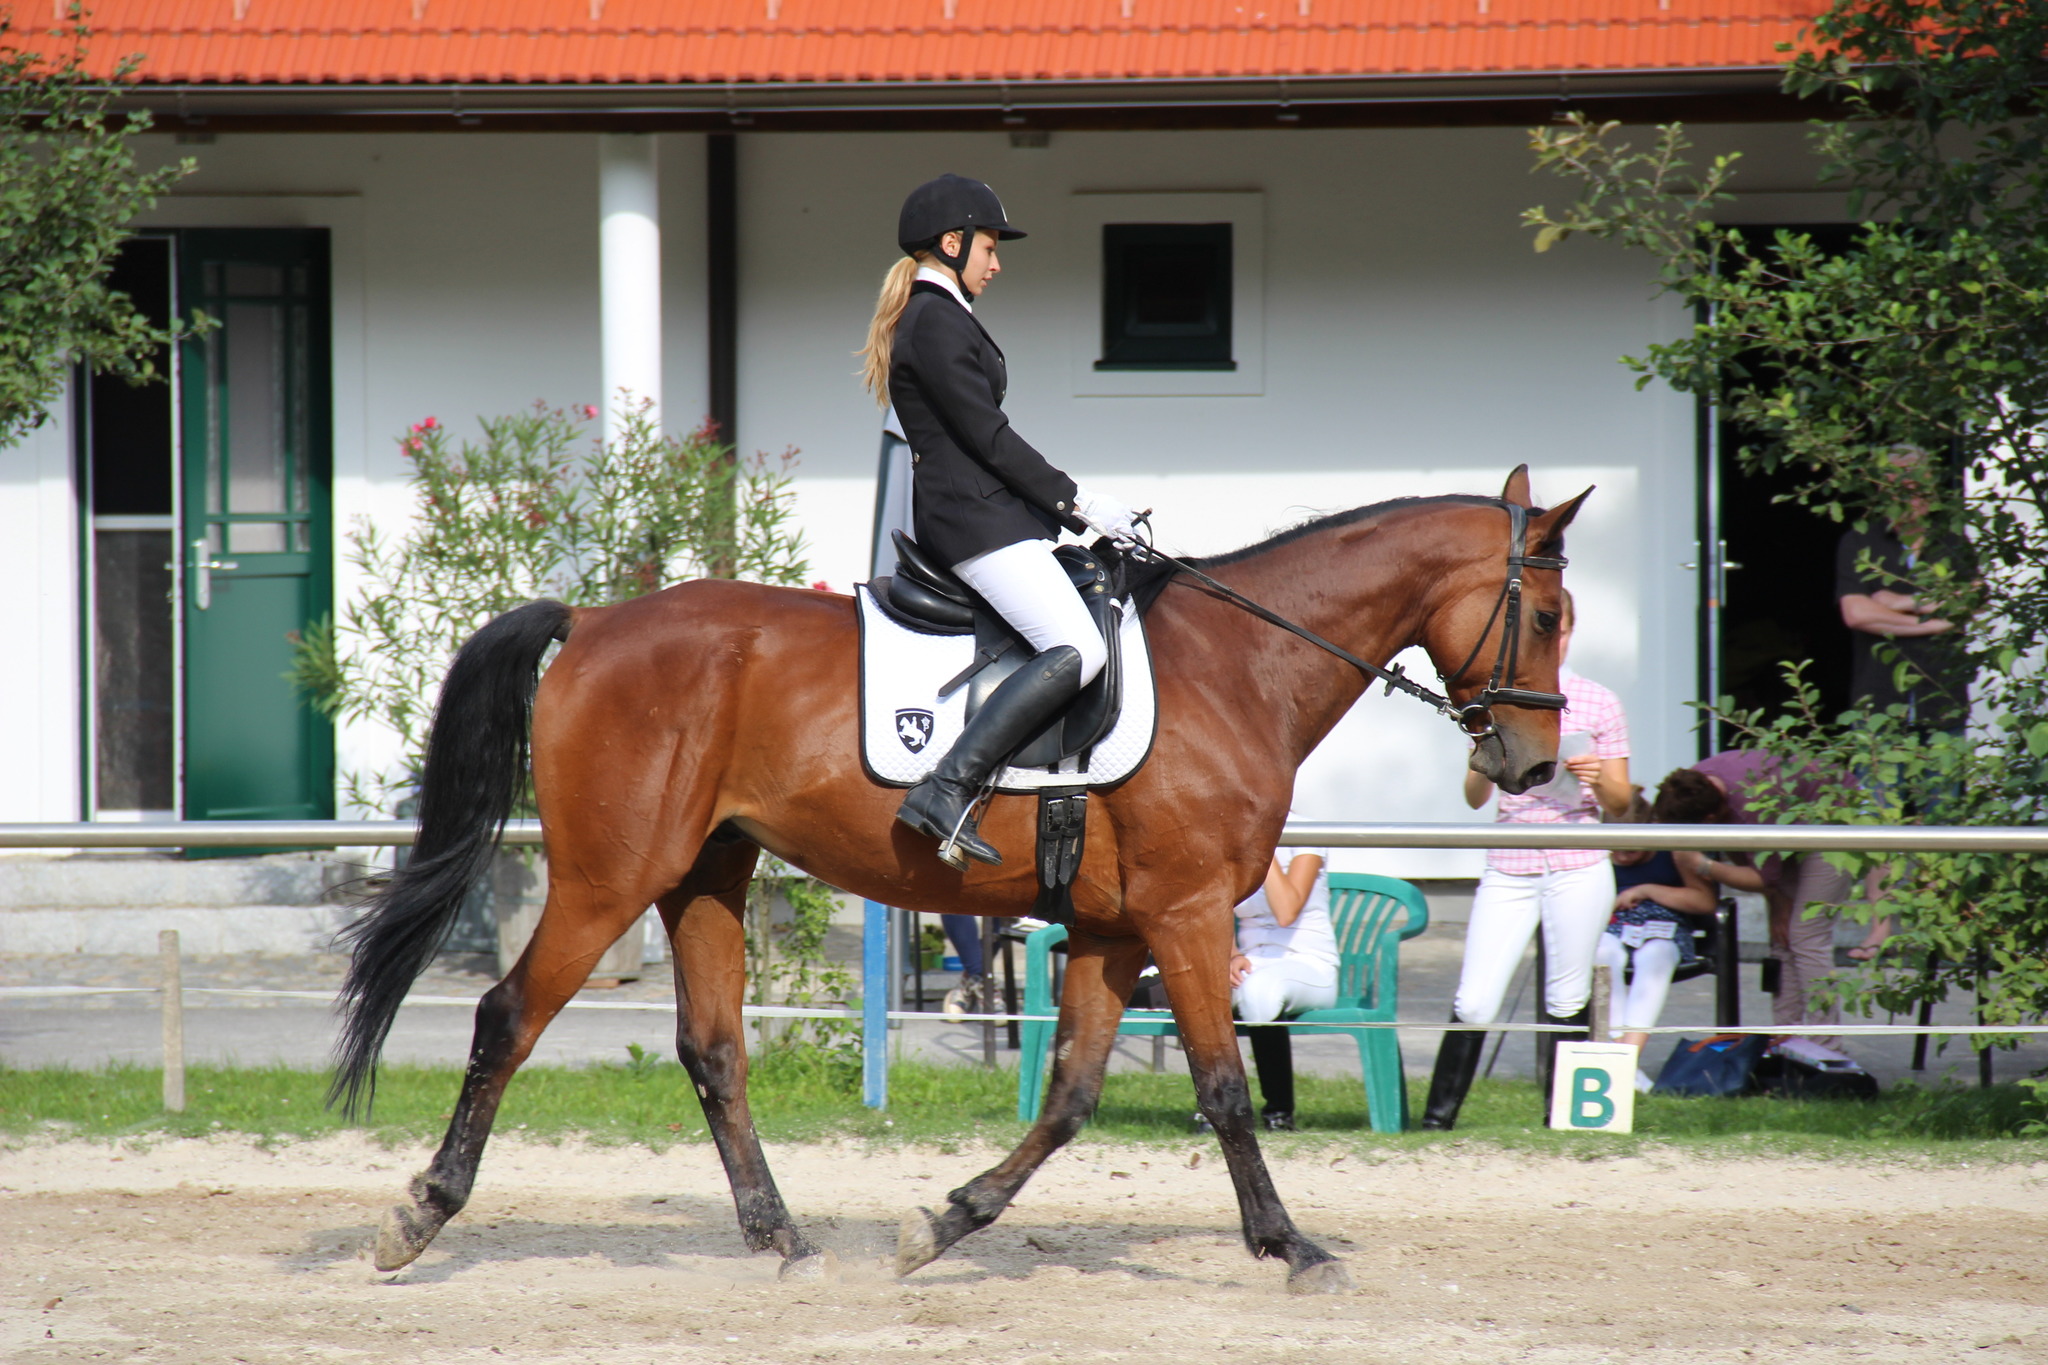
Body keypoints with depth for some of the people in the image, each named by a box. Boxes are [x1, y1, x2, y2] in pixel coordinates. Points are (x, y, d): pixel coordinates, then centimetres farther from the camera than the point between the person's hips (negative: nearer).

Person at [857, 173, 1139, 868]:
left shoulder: (930, 318, 20)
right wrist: (1077, 501, -9)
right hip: (976, 518, -11)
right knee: (1077, 649, -22)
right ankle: (948, 788, -29)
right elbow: (986, 436, -16)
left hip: (984, 515, 11)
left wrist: (1074, 509, 18)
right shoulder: (937, 322, -12)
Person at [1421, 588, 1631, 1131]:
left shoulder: (1599, 703, 4)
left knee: (1567, 1001, 3)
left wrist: (1598, 779, -15)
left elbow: (1621, 802, 7)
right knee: (1474, 1003, -6)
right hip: (1509, 869, 1)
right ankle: (1438, 1118, 2)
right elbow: (1474, 798, 8)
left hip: (1577, 868, -1)